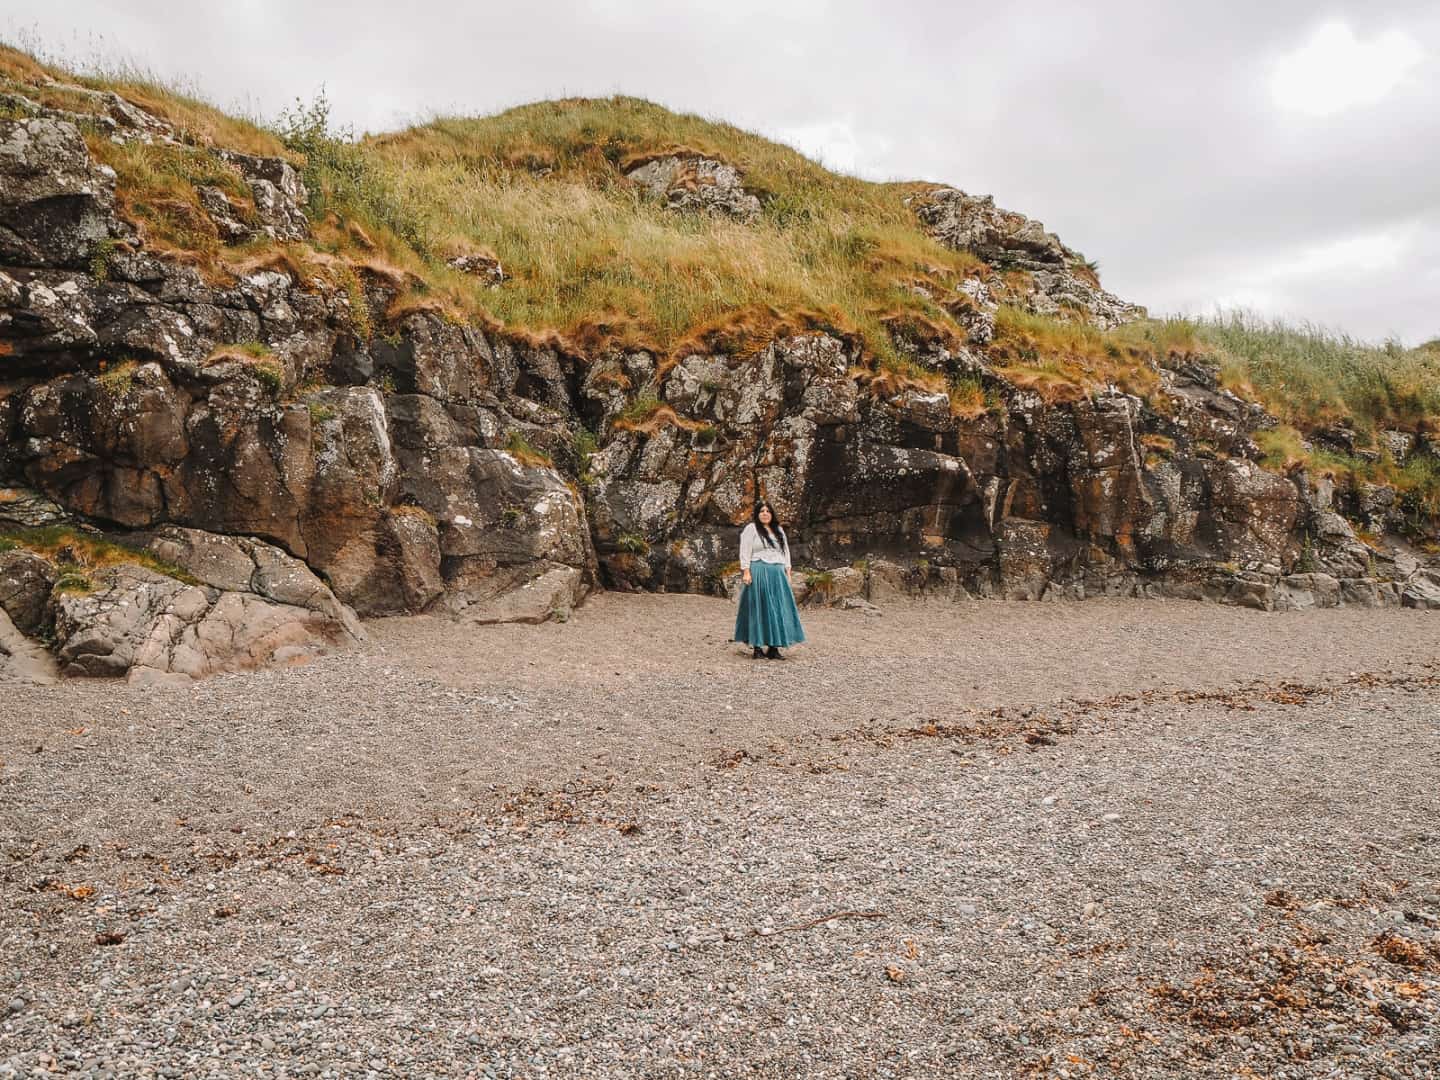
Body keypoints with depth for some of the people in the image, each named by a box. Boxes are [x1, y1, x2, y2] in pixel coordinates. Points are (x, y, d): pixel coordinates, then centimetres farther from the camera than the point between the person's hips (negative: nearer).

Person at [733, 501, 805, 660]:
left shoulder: (779, 530, 18)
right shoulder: (751, 529, 1)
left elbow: (785, 552, 19)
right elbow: (745, 552, -5)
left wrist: (787, 572, 11)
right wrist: (746, 572, -15)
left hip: (777, 575, 5)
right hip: (758, 574, -5)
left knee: (778, 610, 2)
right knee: (759, 609, -3)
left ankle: (773, 648, 6)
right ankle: (758, 648, 1)